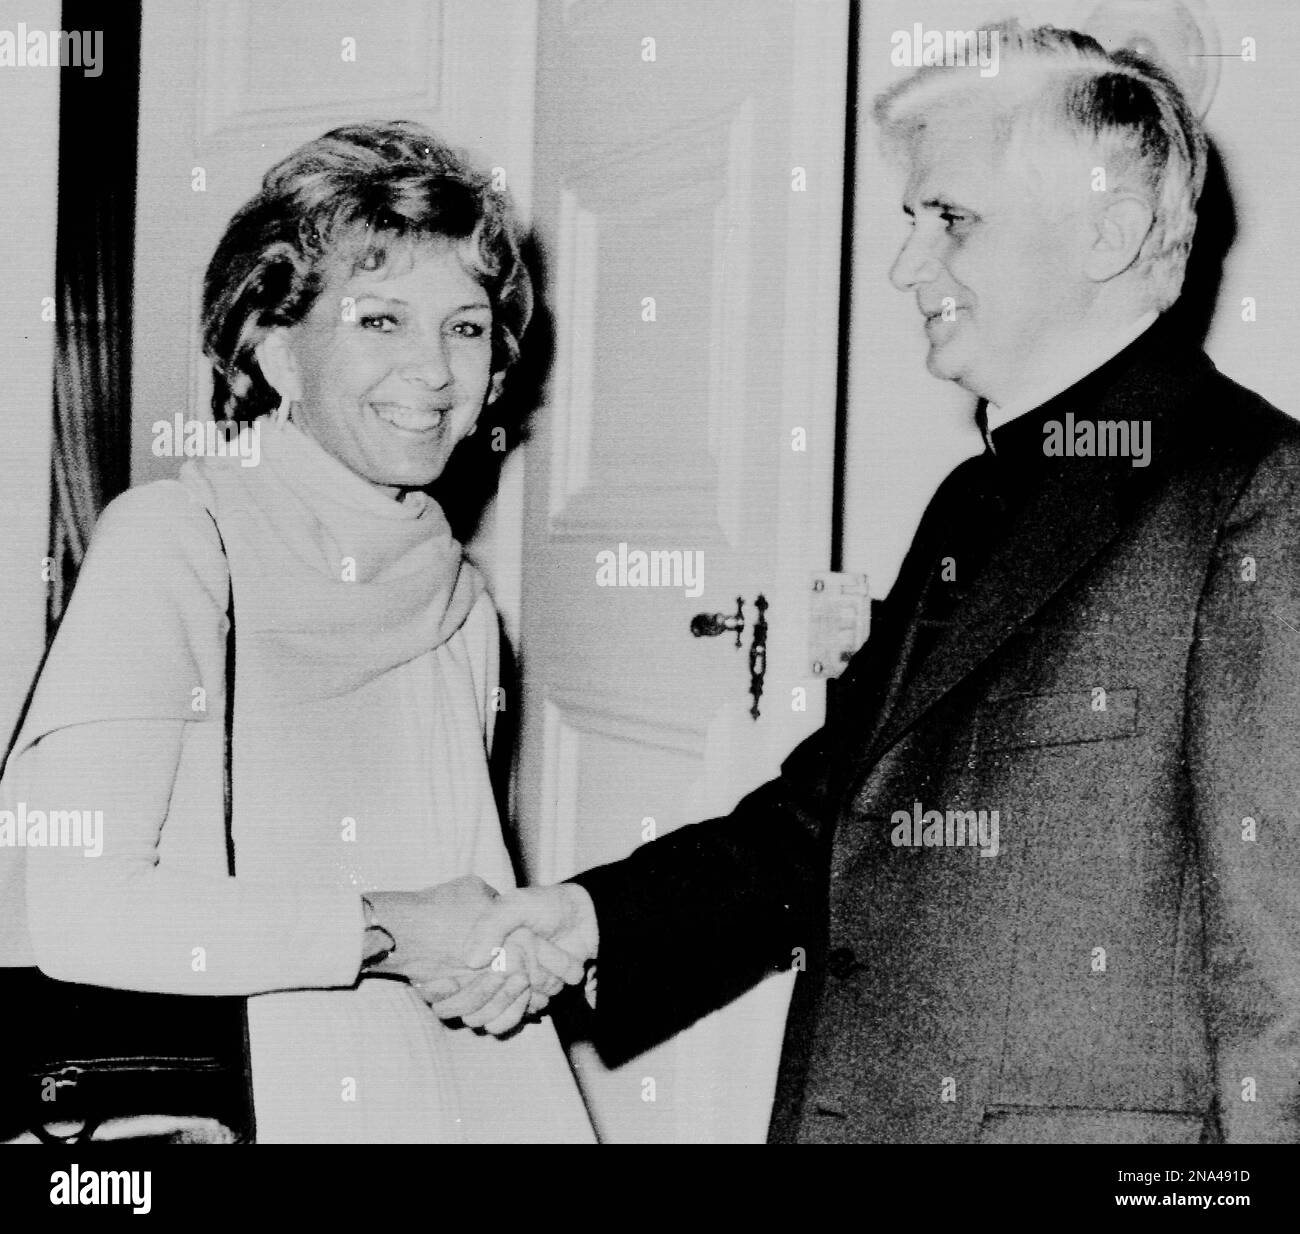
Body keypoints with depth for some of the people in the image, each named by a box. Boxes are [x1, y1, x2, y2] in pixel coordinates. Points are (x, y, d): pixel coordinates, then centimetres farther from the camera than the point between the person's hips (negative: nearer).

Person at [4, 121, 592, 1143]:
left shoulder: (461, 601, 9)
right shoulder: (172, 543, -10)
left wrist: (524, 942, -1)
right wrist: (381, 935, -15)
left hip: (457, 1094, 6)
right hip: (220, 1102, -5)